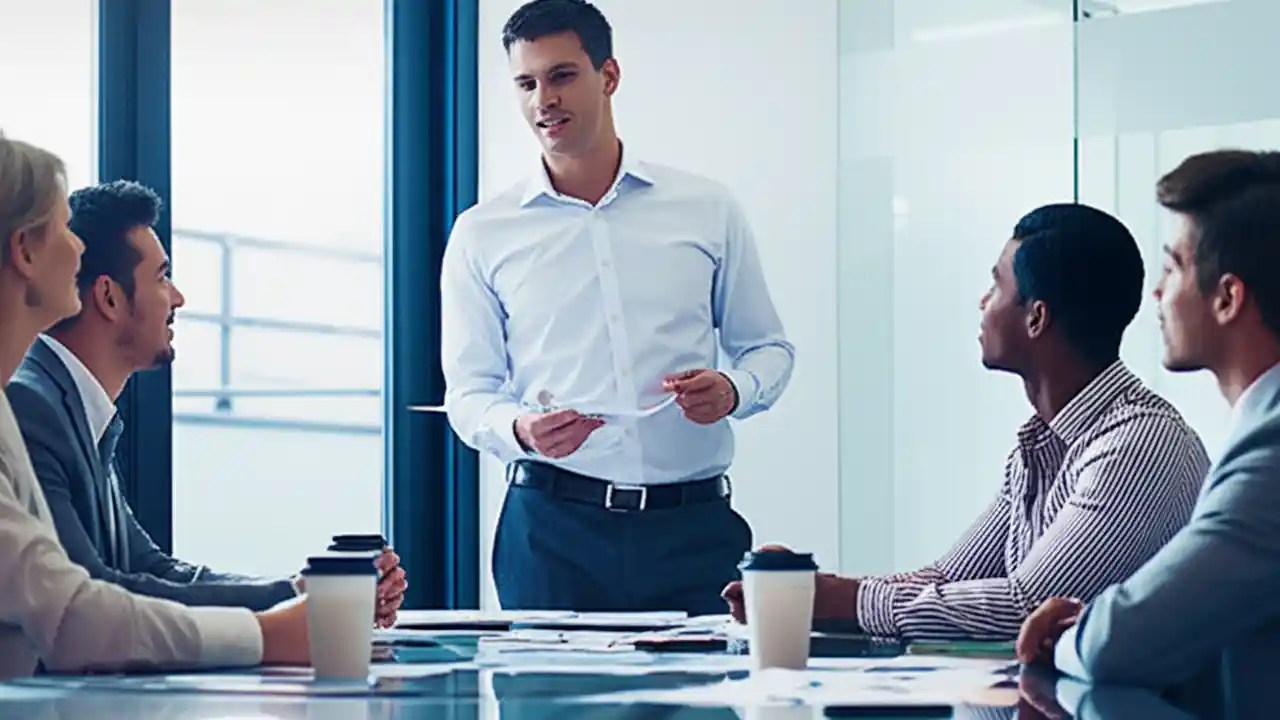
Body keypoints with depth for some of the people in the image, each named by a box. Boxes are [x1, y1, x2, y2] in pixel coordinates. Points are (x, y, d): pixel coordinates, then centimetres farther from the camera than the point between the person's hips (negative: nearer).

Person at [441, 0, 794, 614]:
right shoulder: (483, 235, 8)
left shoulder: (708, 212, 10)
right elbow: (468, 391, 7)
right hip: (551, 527, 0)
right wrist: (521, 430, -15)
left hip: (692, 525, 0)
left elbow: (768, 348, 16)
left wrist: (734, 390, -7)